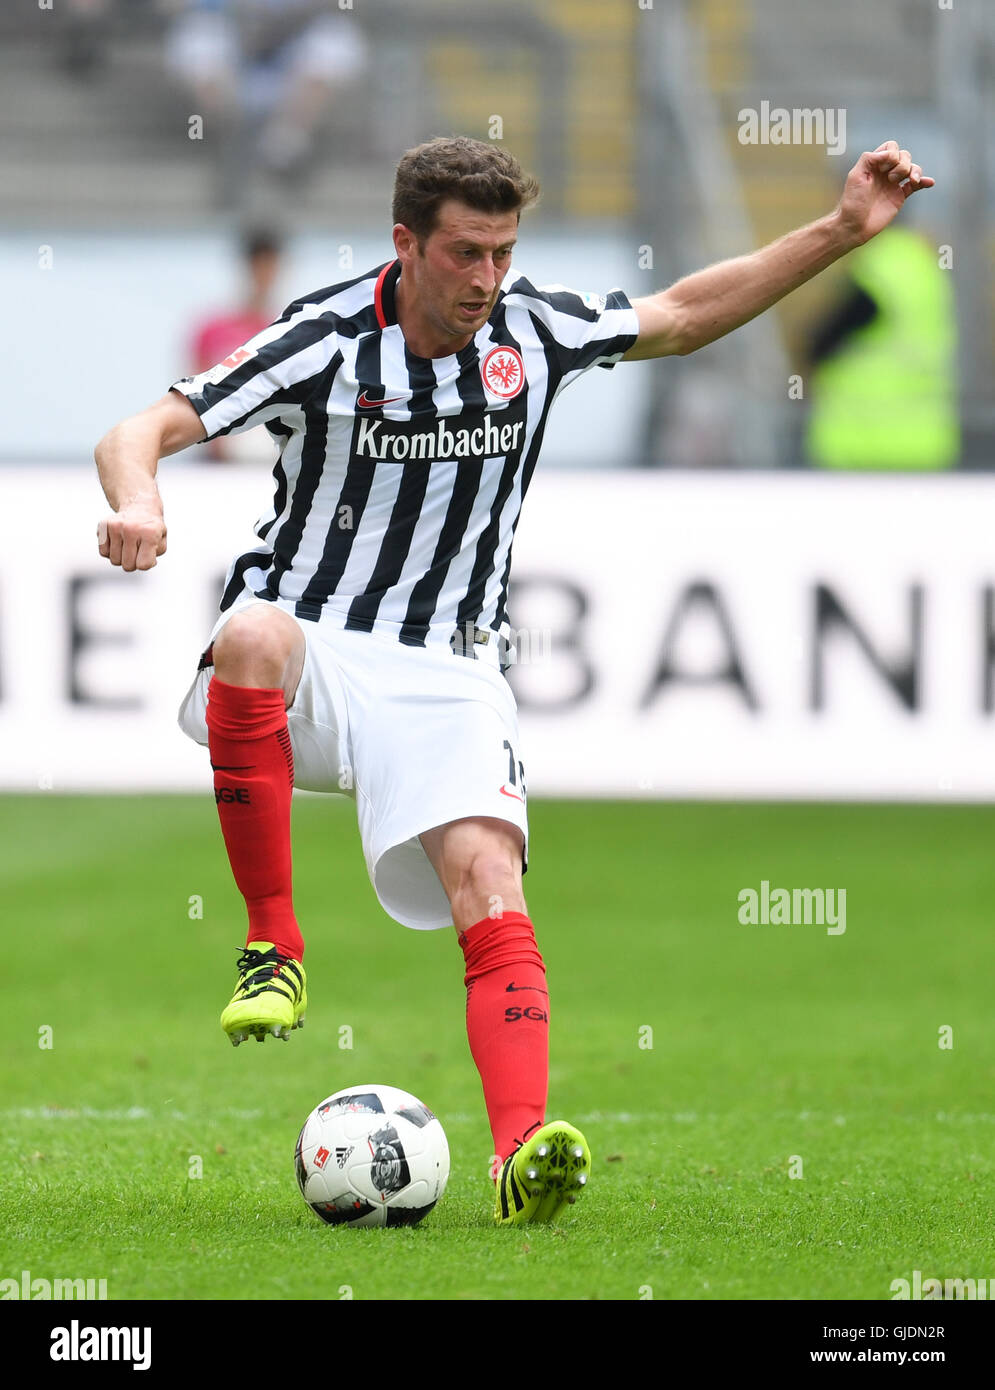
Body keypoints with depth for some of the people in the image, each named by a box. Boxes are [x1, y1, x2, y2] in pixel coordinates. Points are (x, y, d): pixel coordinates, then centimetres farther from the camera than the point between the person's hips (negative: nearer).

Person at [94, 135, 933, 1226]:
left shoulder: (532, 332, 2)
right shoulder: (327, 342, -10)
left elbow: (682, 314, 18)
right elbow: (140, 432, -13)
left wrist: (841, 232, 11)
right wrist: (139, 501, -37)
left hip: (444, 675, 3)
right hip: (309, 655, -2)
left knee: (489, 882, -22)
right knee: (255, 632, -38)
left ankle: (521, 1153, -36)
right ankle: (273, 950, -26)